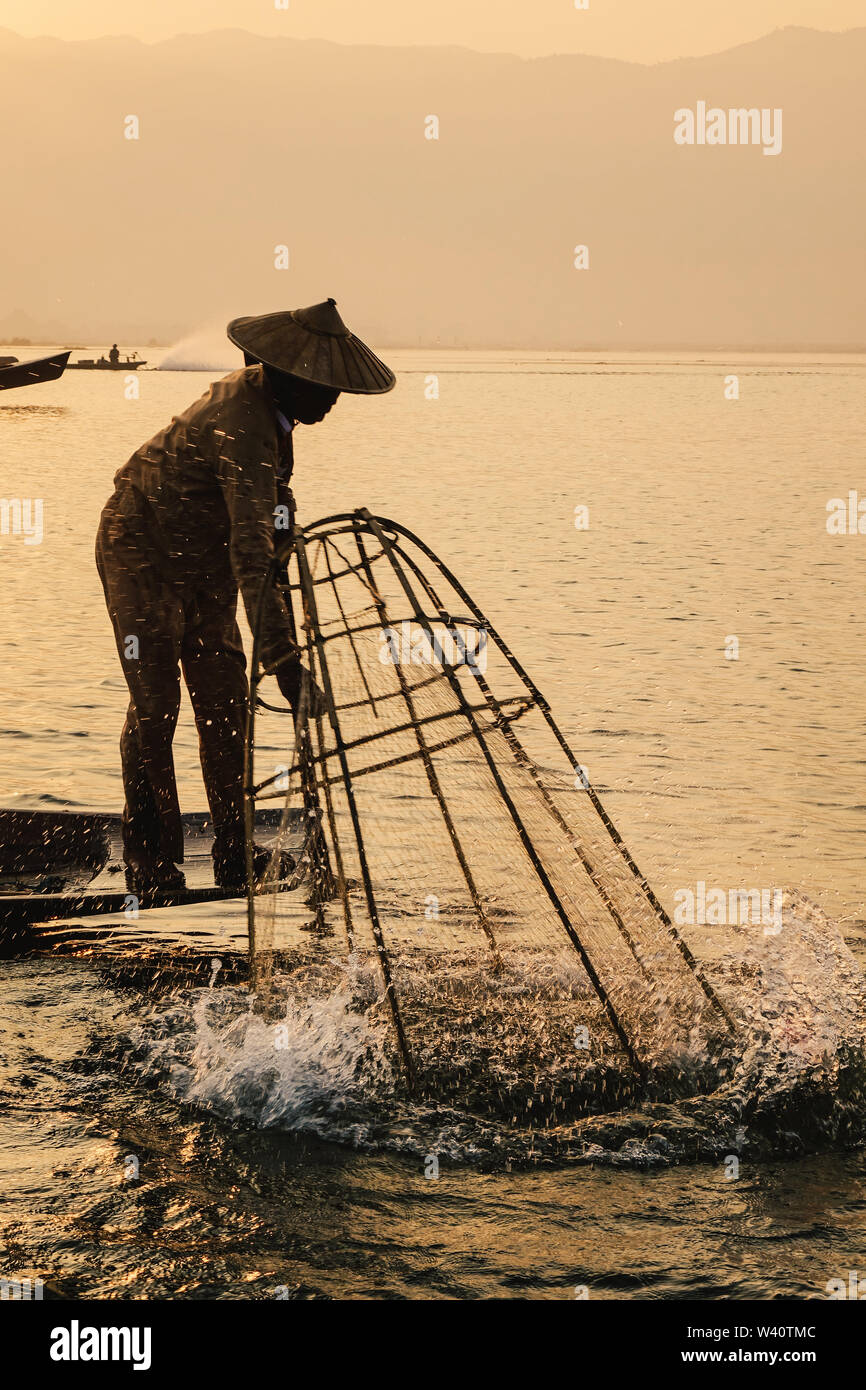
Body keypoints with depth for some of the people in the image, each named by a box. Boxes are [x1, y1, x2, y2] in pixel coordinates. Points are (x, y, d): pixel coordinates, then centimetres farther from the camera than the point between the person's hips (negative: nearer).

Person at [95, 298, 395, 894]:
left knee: (225, 709, 3)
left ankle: (235, 859, 7)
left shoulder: (262, 394, -5)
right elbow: (252, 553, -44)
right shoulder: (243, 426, -34)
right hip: (144, 557, -9)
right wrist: (285, 659, -50)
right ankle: (151, 866, 1)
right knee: (155, 707, -10)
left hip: (206, 571, 9)